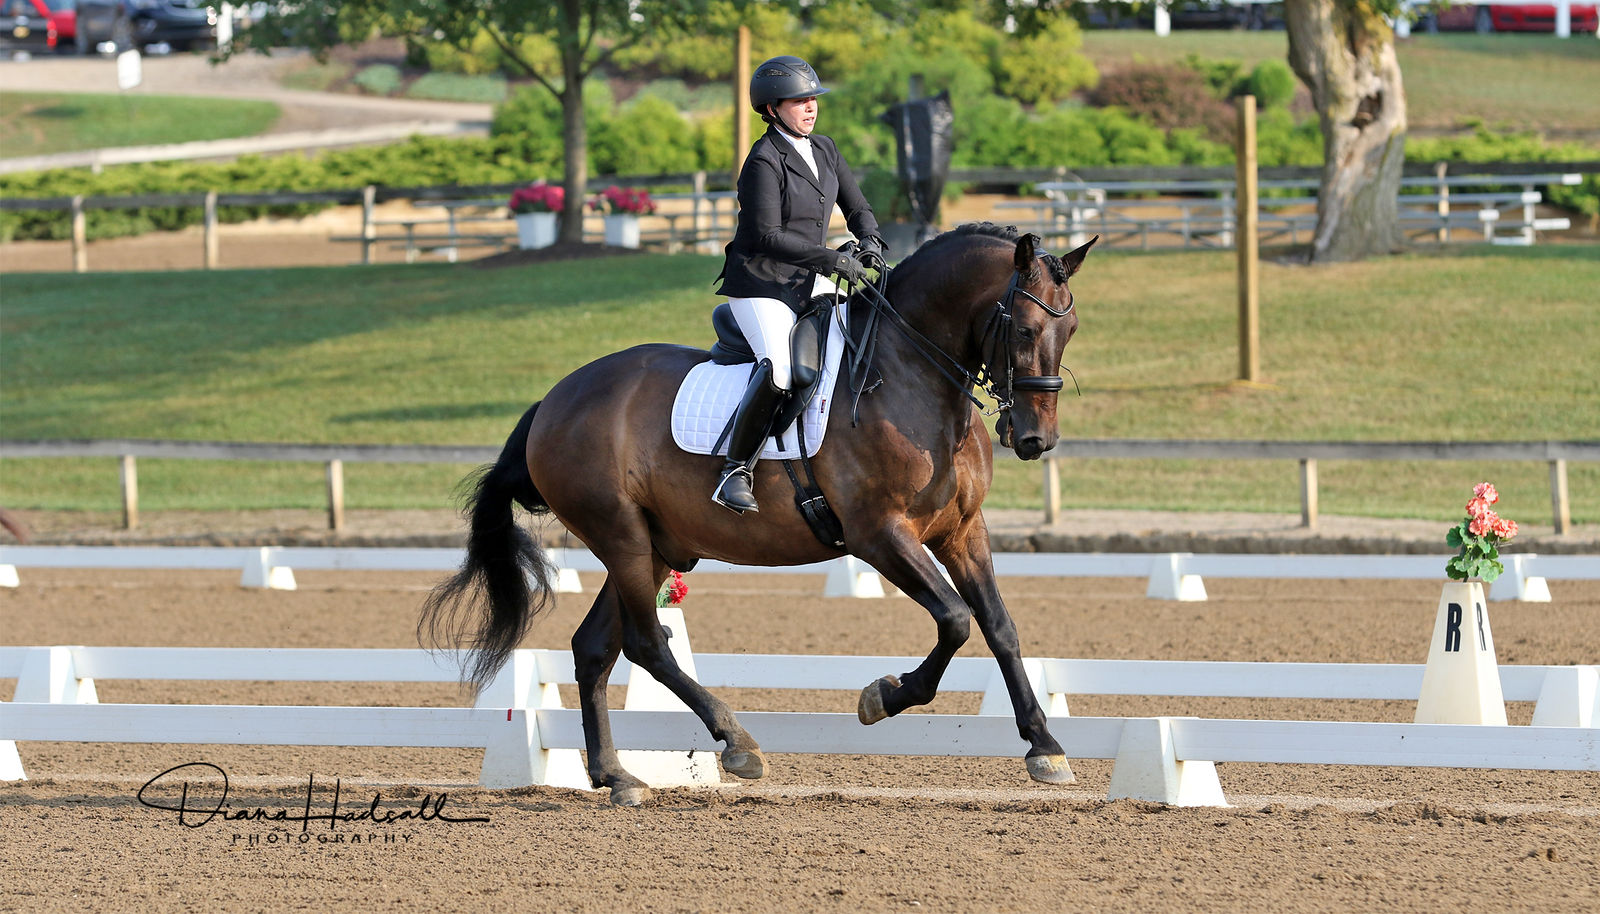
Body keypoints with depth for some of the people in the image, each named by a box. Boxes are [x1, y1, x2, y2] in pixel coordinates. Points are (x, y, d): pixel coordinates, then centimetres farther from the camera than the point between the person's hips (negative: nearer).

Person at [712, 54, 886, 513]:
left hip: (810, 285, 8)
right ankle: (735, 471, -22)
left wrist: (870, 242, -8)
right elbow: (766, 236, -20)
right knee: (778, 368, -30)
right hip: (761, 285, -8)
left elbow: (856, 208, 15)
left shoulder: (825, 150, 9)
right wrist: (834, 259, -24)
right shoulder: (764, 161, -15)